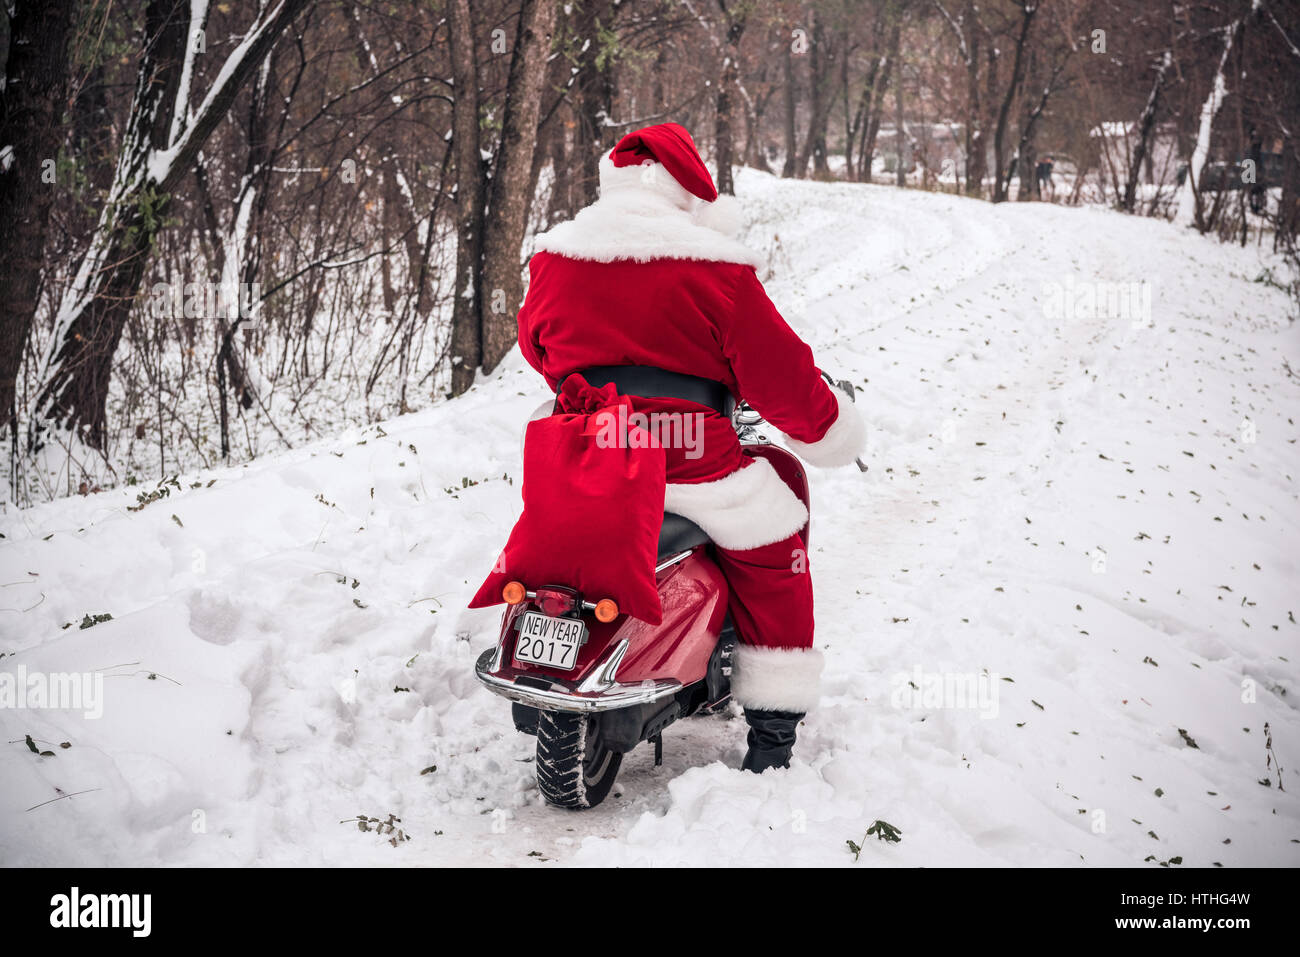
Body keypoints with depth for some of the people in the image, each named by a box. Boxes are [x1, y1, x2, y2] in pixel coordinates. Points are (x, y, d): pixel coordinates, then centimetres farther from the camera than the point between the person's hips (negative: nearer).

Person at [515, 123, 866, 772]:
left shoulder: (550, 261, 6)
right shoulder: (714, 269, -8)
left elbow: (535, 345, 22)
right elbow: (779, 375, -5)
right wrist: (834, 433, 13)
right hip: (691, 464, -4)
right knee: (773, 552, 17)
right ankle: (773, 731, 16)